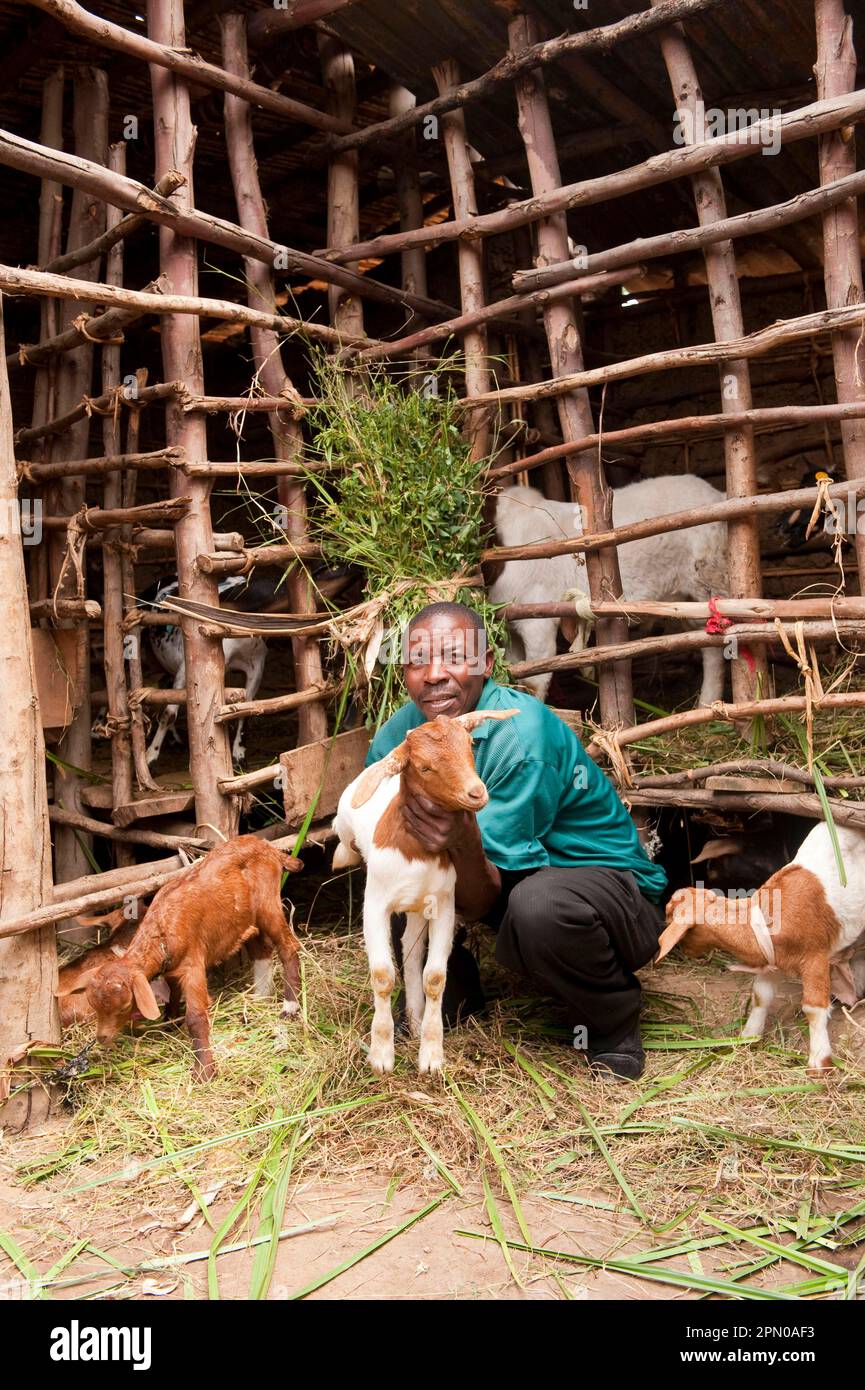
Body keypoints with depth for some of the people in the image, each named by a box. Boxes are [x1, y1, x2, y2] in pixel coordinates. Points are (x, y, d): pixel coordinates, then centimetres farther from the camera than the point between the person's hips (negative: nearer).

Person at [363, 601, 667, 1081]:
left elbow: (479, 903, -28)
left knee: (539, 904, -38)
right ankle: (451, 996, 10)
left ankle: (613, 1020, -7)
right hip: (506, 877, 6)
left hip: (608, 882, -6)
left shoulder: (522, 736, -28)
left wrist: (463, 839, -47)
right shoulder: (396, 737, -11)